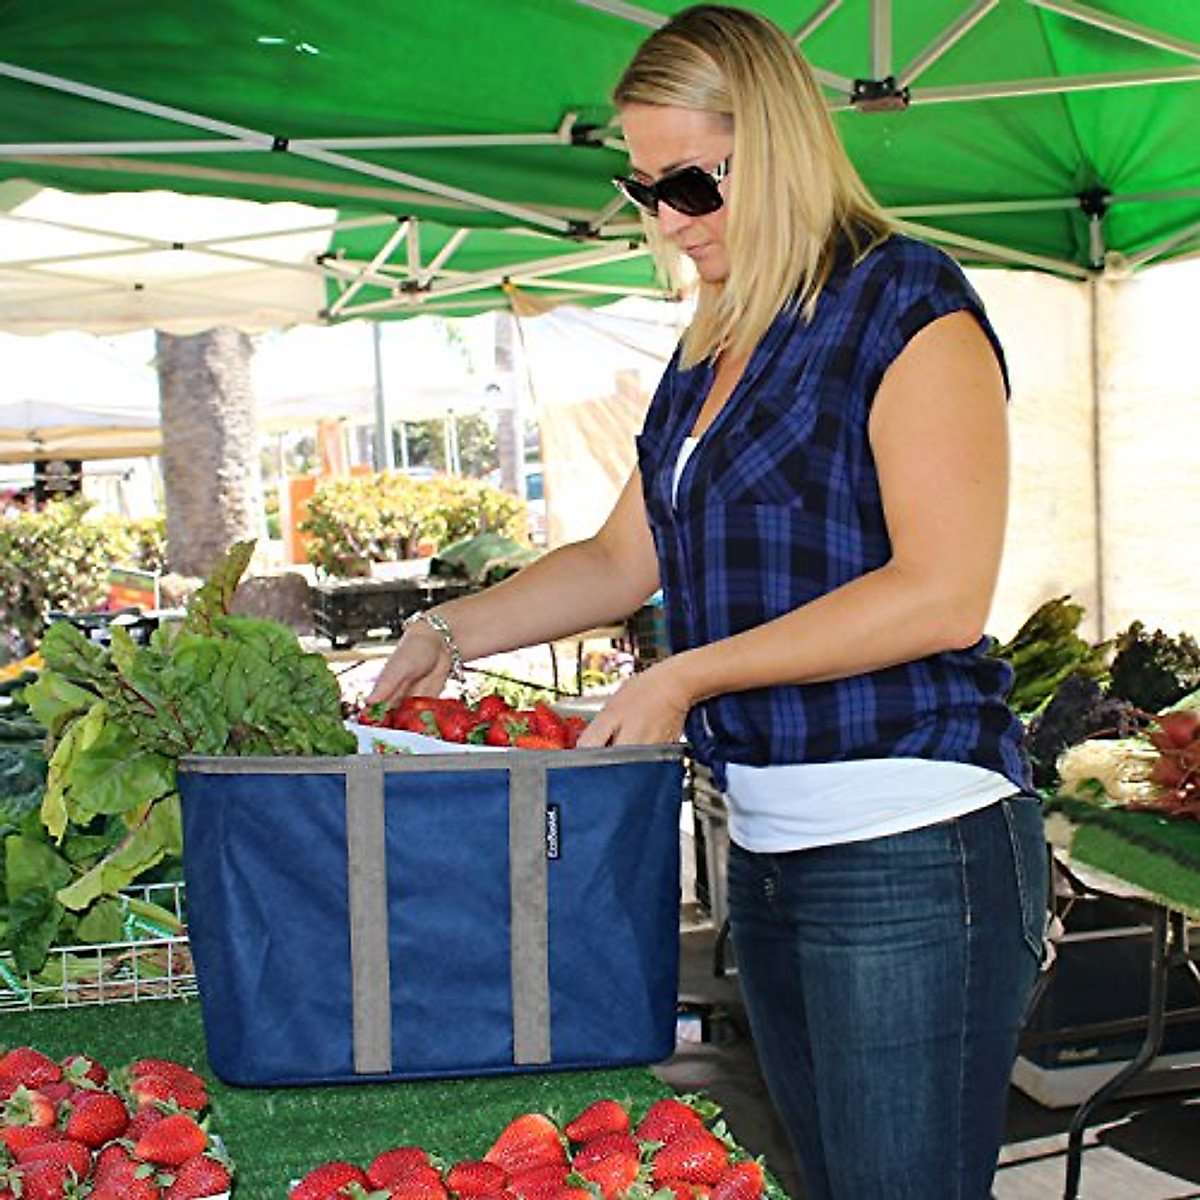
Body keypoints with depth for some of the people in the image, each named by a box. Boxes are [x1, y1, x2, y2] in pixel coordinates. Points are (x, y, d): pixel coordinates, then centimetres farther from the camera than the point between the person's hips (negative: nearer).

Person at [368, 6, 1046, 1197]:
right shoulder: (708, 352, 16)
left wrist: (689, 676, -16)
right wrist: (450, 633, 9)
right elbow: (622, 560, 22)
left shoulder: (908, 306, -8)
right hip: (767, 850, 8)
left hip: (912, 855, -8)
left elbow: (943, 595, -17)